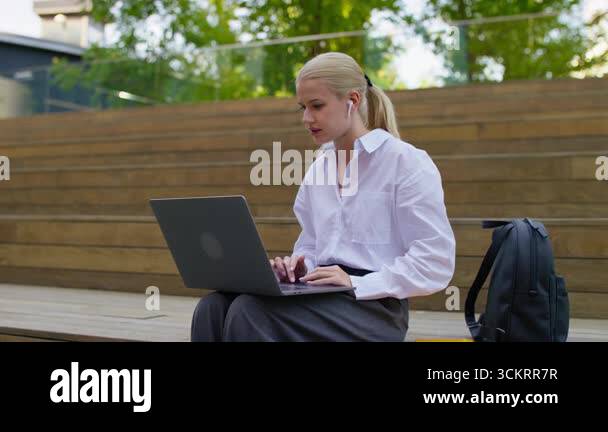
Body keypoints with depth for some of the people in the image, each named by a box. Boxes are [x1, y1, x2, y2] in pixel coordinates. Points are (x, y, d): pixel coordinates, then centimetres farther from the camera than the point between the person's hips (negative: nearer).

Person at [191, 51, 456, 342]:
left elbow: (436, 263, -10)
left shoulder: (406, 162, -4)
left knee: (251, 313, -30)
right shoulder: (317, 168, 17)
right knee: (213, 308, -22)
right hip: (322, 297, 6)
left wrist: (357, 284, -19)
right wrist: (299, 268, -1)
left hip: (374, 307, -6)